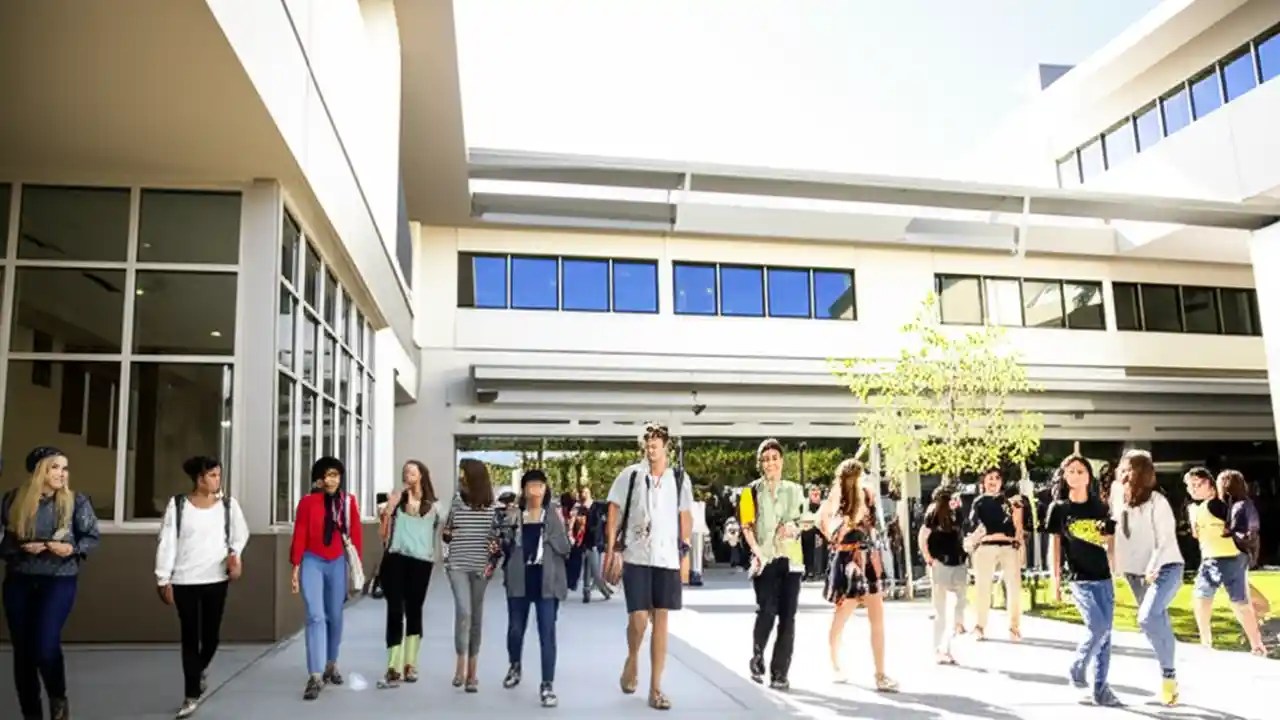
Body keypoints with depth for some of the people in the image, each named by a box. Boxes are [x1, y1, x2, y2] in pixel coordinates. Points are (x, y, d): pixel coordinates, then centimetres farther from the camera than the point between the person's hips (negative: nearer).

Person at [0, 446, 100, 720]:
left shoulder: (76, 501, -1)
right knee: (22, 650, 7)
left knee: (45, 645, -16)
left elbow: (92, 537, 1)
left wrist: (72, 548, -17)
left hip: (59, 581, -2)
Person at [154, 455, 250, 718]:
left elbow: (241, 533, 12)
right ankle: (192, 696, 13)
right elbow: (167, 543, -3)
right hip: (184, 581, -1)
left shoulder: (228, 504, 0)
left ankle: (201, 669, 41)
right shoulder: (178, 504, -4)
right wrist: (163, 579, -4)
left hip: (216, 579, 1)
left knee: (211, 634, 8)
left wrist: (234, 554, -7)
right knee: (190, 637, 2)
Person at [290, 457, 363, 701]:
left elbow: (356, 534, 2)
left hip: (337, 564, 2)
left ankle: (331, 665, 33)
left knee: (335, 616, 13)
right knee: (316, 616, -11)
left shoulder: (348, 502, -1)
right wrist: (296, 567, -5)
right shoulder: (307, 502, -6)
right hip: (312, 562, -2)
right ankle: (315, 677, -10)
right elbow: (299, 536, -4)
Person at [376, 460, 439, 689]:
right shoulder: (396, 499, 5)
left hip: (421, 562, 1)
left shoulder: (432, 506, 8)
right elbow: (383, 534, 5)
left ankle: (410, 664, 21)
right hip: (395, 559, -1)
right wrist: (388, 510, -7)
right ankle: (394, 668, -8)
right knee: (395, 611, -7)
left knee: (414, 611, 10)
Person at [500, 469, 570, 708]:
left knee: (547, 632, -5)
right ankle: (515, 666, 41)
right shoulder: (514, 515, 6)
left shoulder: (554, 514, 2)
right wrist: (509, 530, -3)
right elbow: (506, 547, 12)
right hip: (519, 579, 2)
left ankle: (547, 686, 3)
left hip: (547, 580, -2)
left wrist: (558, 526, -12)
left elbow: (565, 549, -2)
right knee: (515, 629, 12)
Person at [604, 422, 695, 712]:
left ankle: (655, 688, 12)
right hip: (635, 557, -2)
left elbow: (686, 517, 9)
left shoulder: (679, 479, 3)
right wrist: (611, 552, -4)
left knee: (661, 620, 4)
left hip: (668, 558, 2)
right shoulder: (629, 475, -1)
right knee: (638, 617, -7)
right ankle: (632, 660, 26)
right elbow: (614, 513, 2)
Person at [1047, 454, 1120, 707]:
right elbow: (1054, 545, 1)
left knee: (1106, 634, 4)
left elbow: (1112, 542, 12)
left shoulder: (1101, 507, 6)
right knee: (1098, 627, -15)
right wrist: (1056, 579, -4)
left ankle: (1100, 689, 13)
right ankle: (1077, 668, 9)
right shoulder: (1059, 508, -1)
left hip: (1104, 577, 3)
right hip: (1079, 579, -3)